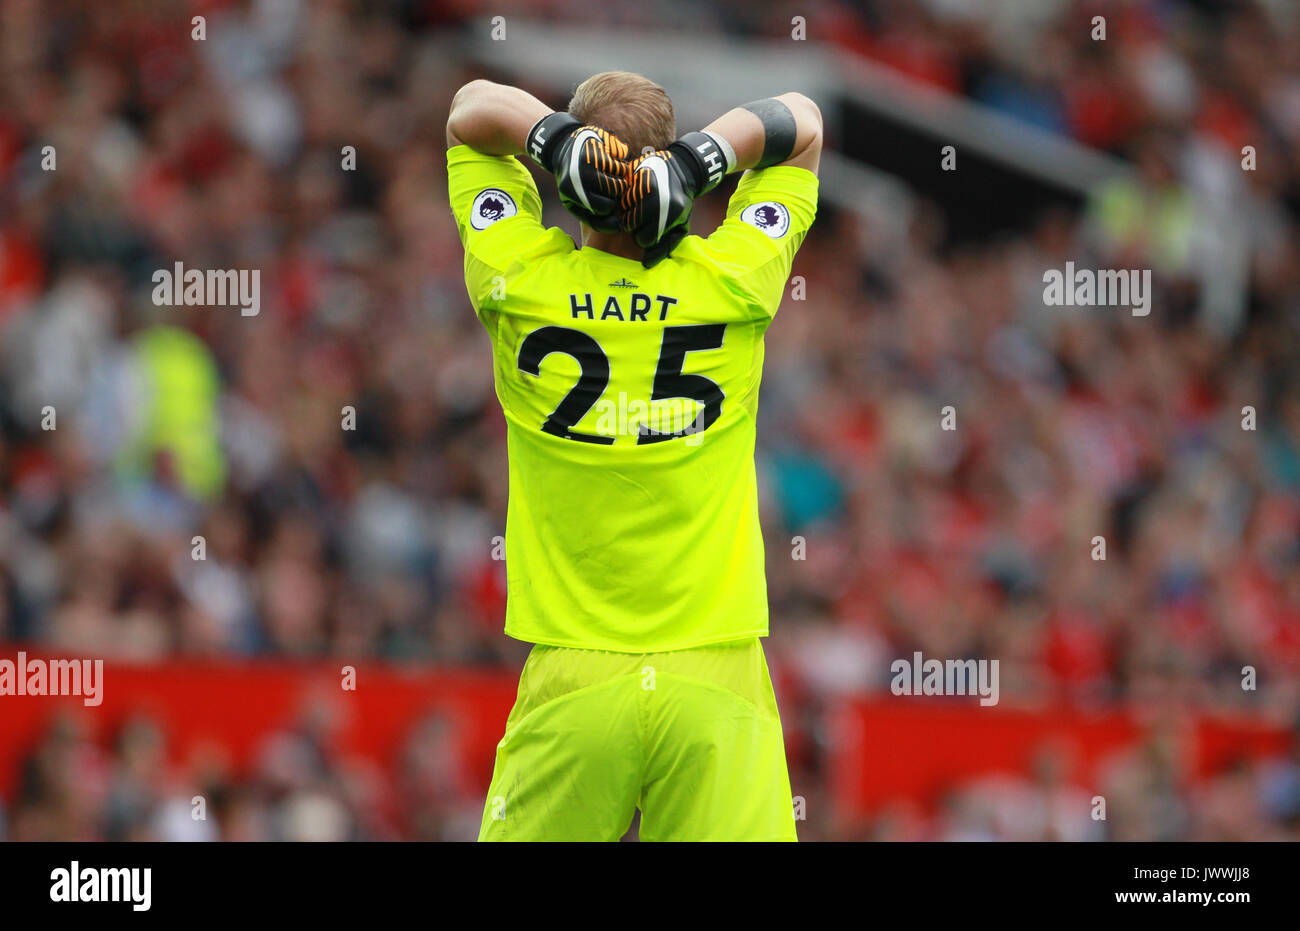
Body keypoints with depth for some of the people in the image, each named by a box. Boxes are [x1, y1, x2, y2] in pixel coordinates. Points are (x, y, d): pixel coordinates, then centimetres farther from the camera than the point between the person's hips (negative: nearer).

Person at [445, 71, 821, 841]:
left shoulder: (521, 286, -1)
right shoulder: (733, 286, -1)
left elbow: (473, 109, 13)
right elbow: (802, 122, 13)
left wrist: (557, 140, -7)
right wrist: (704, 156, -5)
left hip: (572, 685, 0)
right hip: (717, 683, 0)